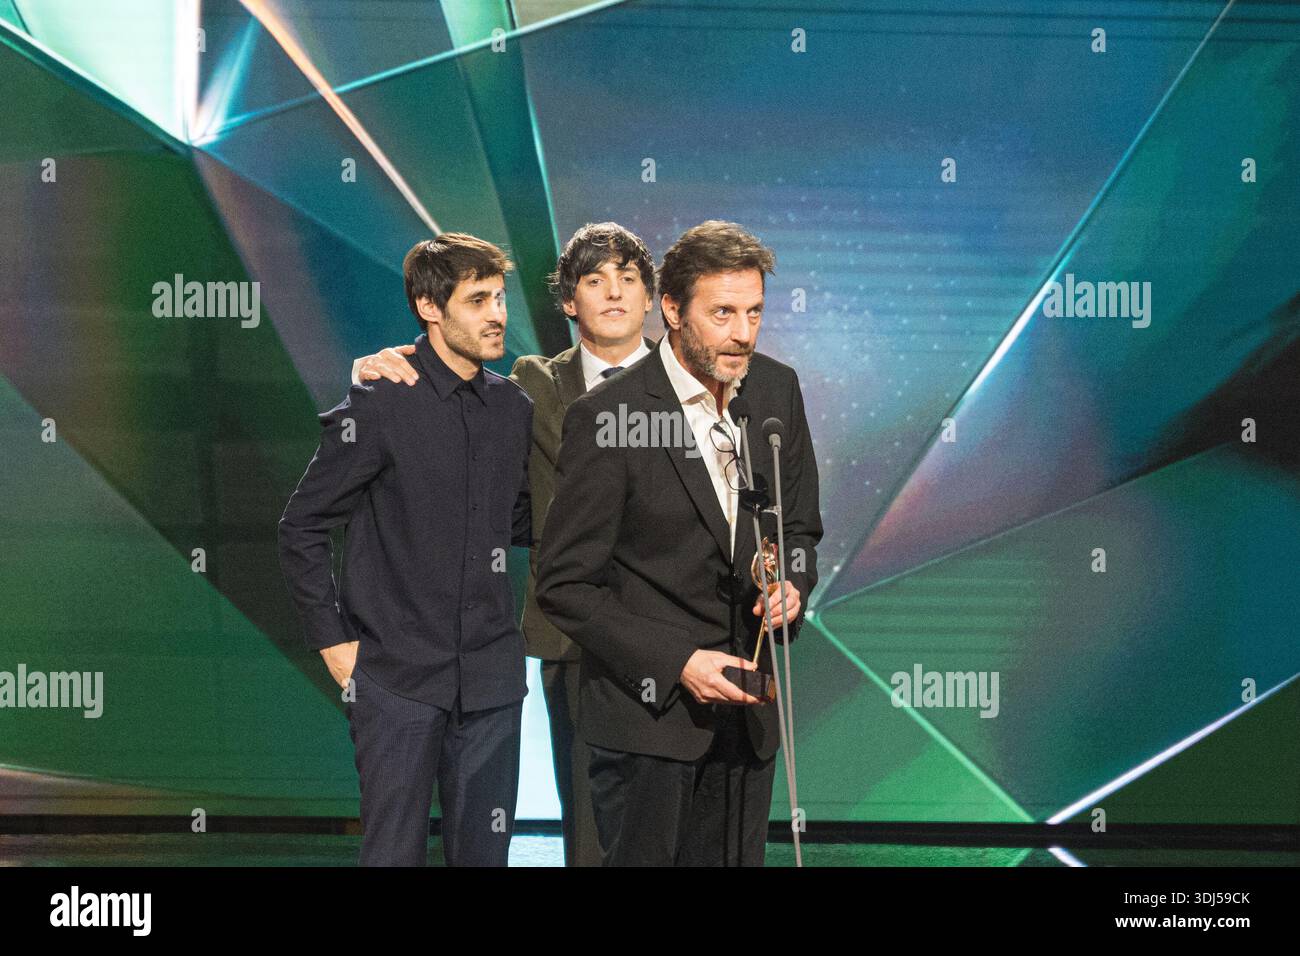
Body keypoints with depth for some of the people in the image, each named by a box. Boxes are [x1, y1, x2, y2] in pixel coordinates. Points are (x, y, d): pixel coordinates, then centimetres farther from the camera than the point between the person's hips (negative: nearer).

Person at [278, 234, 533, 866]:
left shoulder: (513, 409, 8)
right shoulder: (379, 406, -8)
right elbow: (301, 531, -4)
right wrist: (334, 645, -6)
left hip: (490, 676, 5)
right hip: (397, 678, -5)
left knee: (483, 850, 10)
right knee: (395, 849, -2)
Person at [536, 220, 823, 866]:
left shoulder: (777, 389, 2)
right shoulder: (605, 417, -15)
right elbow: (564, 584, -12)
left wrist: (791, 584, -6)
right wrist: (677, 662, -18)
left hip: (746, 706, 5)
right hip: (648, 713, -5)